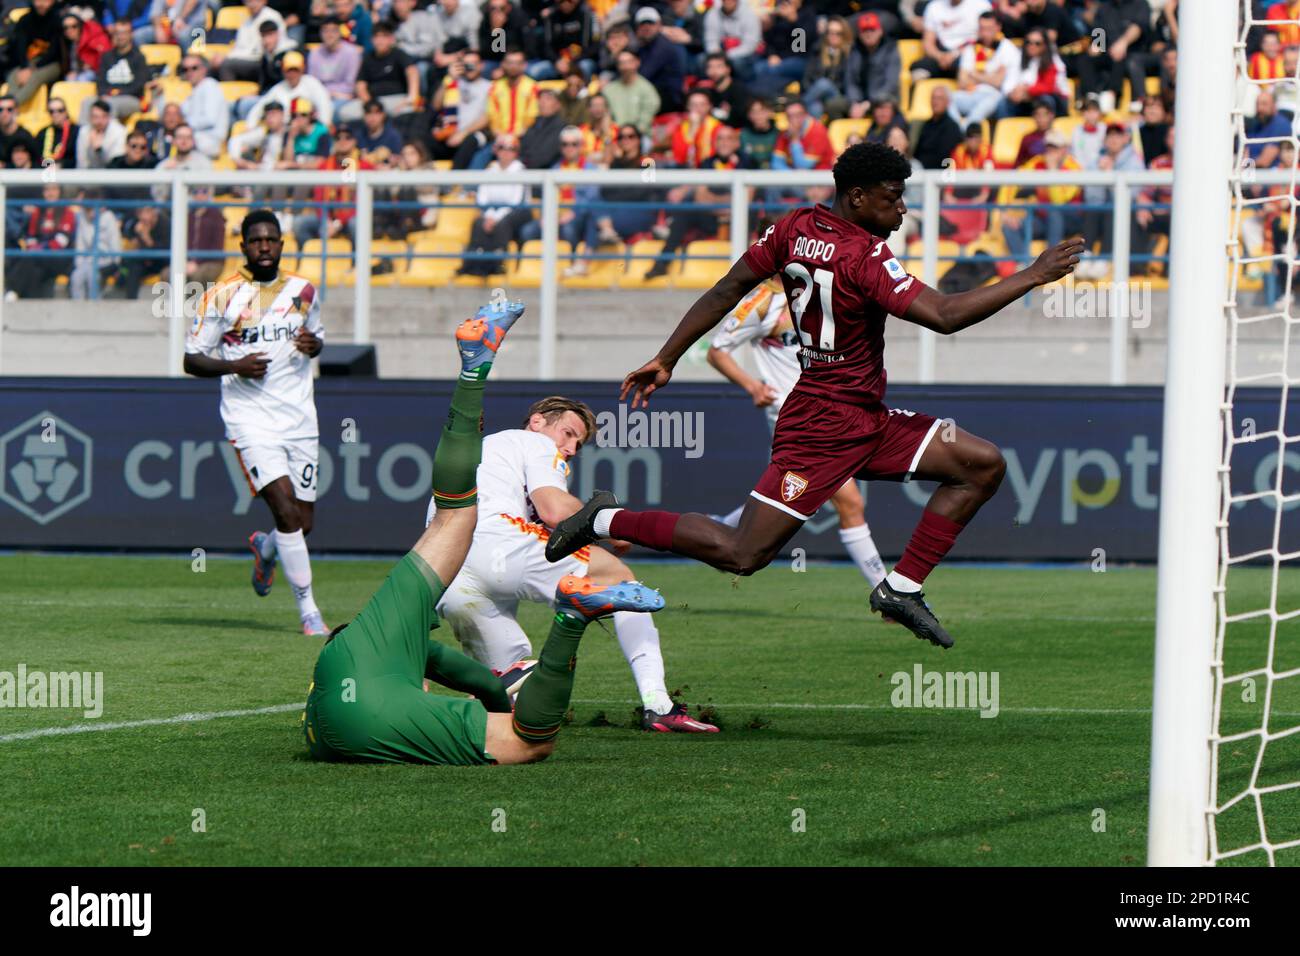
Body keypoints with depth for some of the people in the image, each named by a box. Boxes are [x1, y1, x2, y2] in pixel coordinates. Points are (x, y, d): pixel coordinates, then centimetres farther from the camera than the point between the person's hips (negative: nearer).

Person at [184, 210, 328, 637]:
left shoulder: (303, 291, 8)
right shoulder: (222, 295, -4)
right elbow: (192, 360, -1)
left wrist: (312, 344, 0)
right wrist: (234, 366, -18)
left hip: (299, 419, 4)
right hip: (250, 420, -4)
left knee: (303, 523, 5)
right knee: (286, 511, -20)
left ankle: (265, 549, 42)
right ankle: (309, 612, -12)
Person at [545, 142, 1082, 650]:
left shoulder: (796, 228, 4)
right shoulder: (863, 258, -21)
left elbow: (727, 290, 8)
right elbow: (944, 316, -27)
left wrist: (665, 360, 14)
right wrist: (1033, 277, -23)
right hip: (826, 428, -10)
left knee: (984, 465, 4)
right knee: (741, 554, -8)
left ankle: (902, 589, 6)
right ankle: (608, 521, 8)